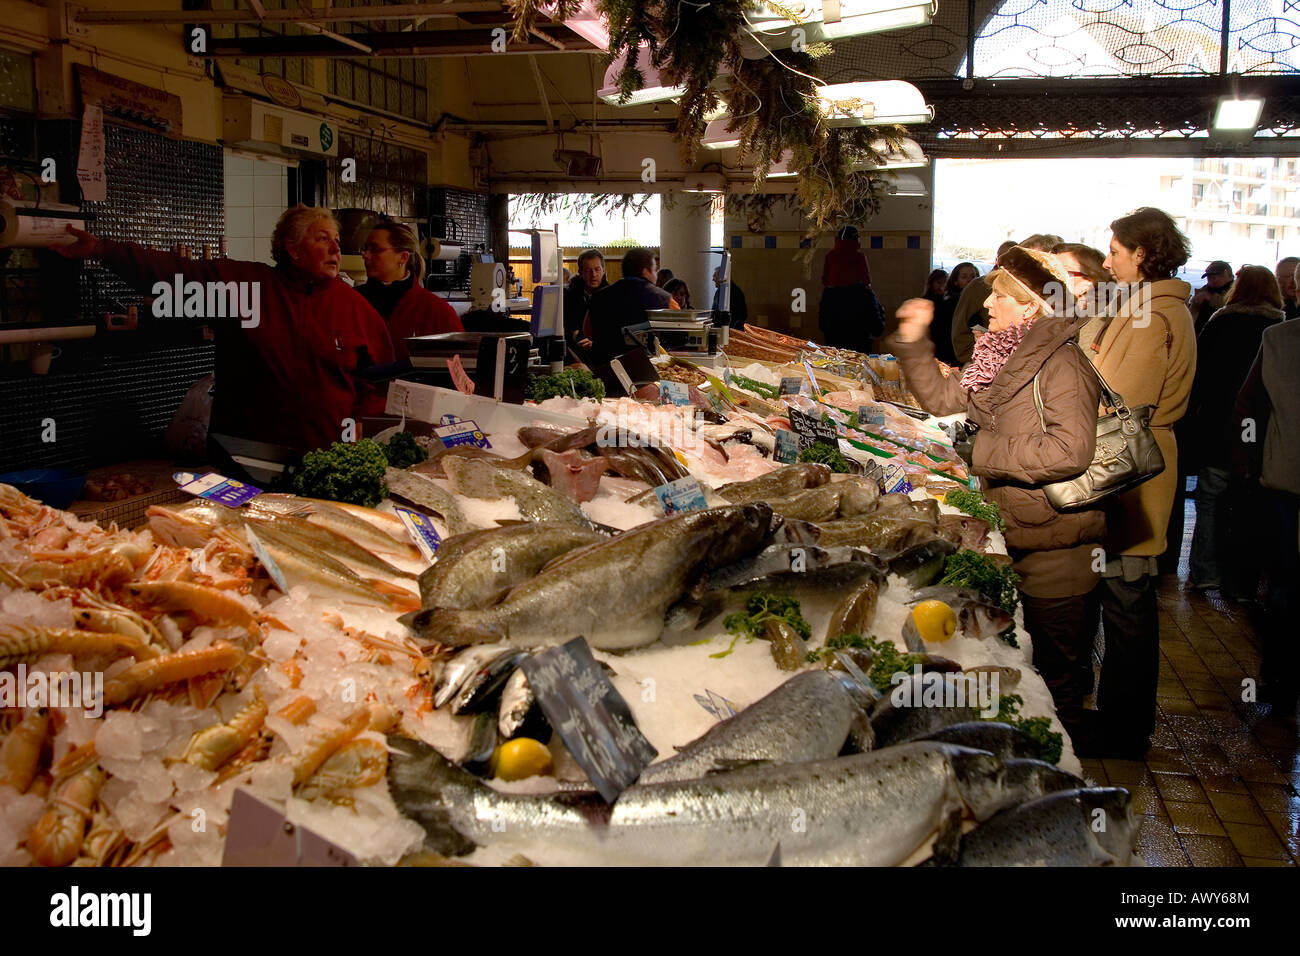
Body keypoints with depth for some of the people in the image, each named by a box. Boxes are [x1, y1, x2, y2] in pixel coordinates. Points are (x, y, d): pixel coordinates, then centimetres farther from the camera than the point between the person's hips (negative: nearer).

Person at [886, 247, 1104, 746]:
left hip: (1055, 554, -9)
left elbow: (1070, 450, -31)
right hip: (1015, 540, 9)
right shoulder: (1004, 358, 9)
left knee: (1054, 678, 5)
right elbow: (940, 397, 17)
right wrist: (913, 339, 7)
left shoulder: (1061, 362, -18)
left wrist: (985, 451, -22)